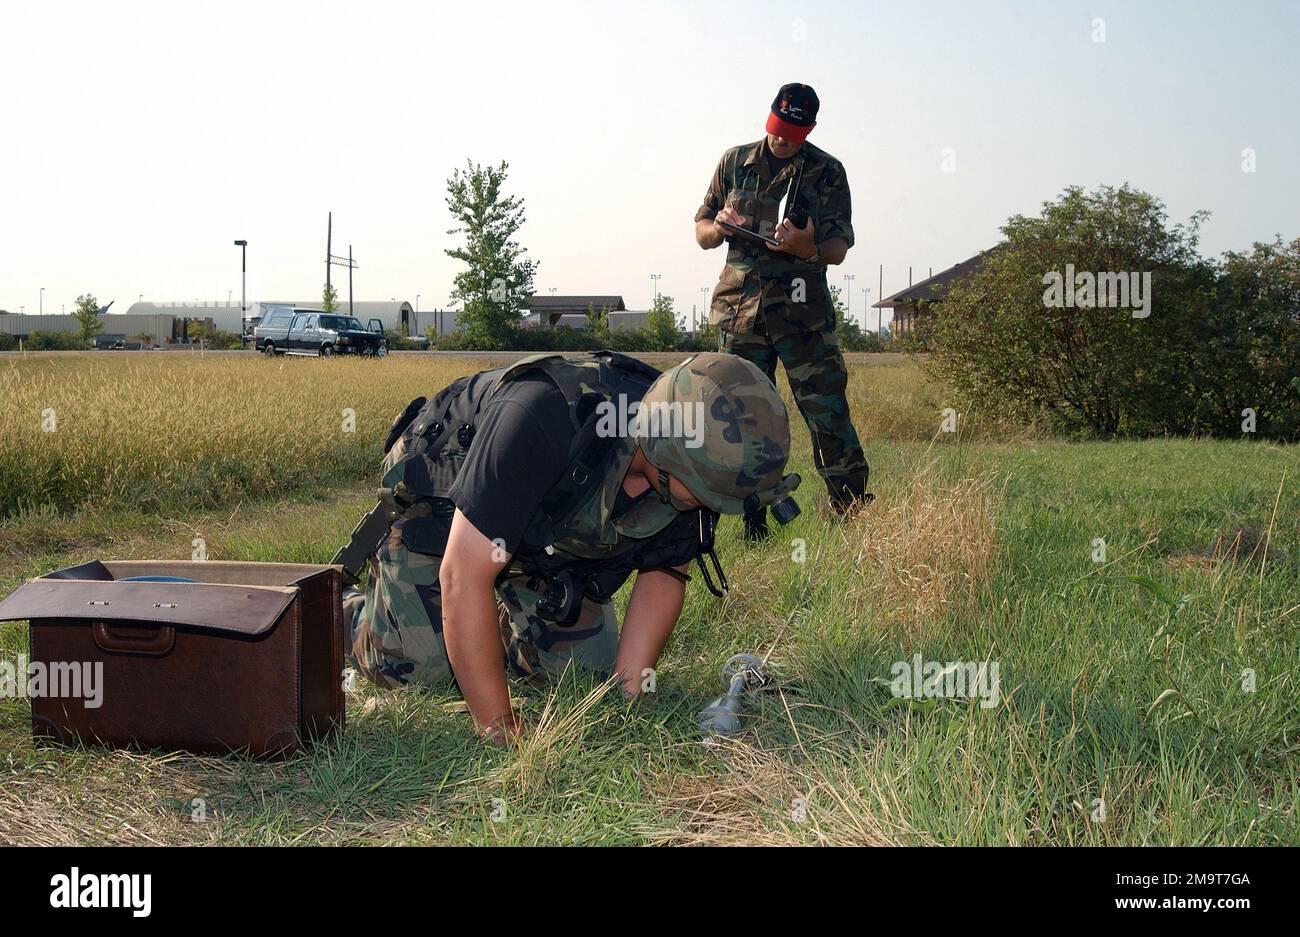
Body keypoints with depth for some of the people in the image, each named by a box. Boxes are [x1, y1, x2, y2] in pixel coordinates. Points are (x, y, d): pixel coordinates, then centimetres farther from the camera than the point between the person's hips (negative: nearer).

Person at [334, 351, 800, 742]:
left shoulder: (694, 459, -25)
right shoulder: (544, 419, -45)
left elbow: (664, 572, -9)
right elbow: (463, 576, -42)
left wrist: (626, 696, -19)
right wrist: (499, 730, -38)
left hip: (550, 528, 5)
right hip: (437, 498, -5)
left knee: (585, 667, 1)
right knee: (415, 670, -9)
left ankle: (496, 623, 30)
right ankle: (337, 610, 23)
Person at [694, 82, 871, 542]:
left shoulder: (827, 171, 4)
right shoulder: (734, 162, 12)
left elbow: (839, 248, -1)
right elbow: (701, 233, 16)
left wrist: (809, 249, -23)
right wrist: (720, 227, -8)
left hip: (802, 310, -3)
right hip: (740, 311, 3)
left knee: (827, 413, -9)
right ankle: (754, 525, 12)